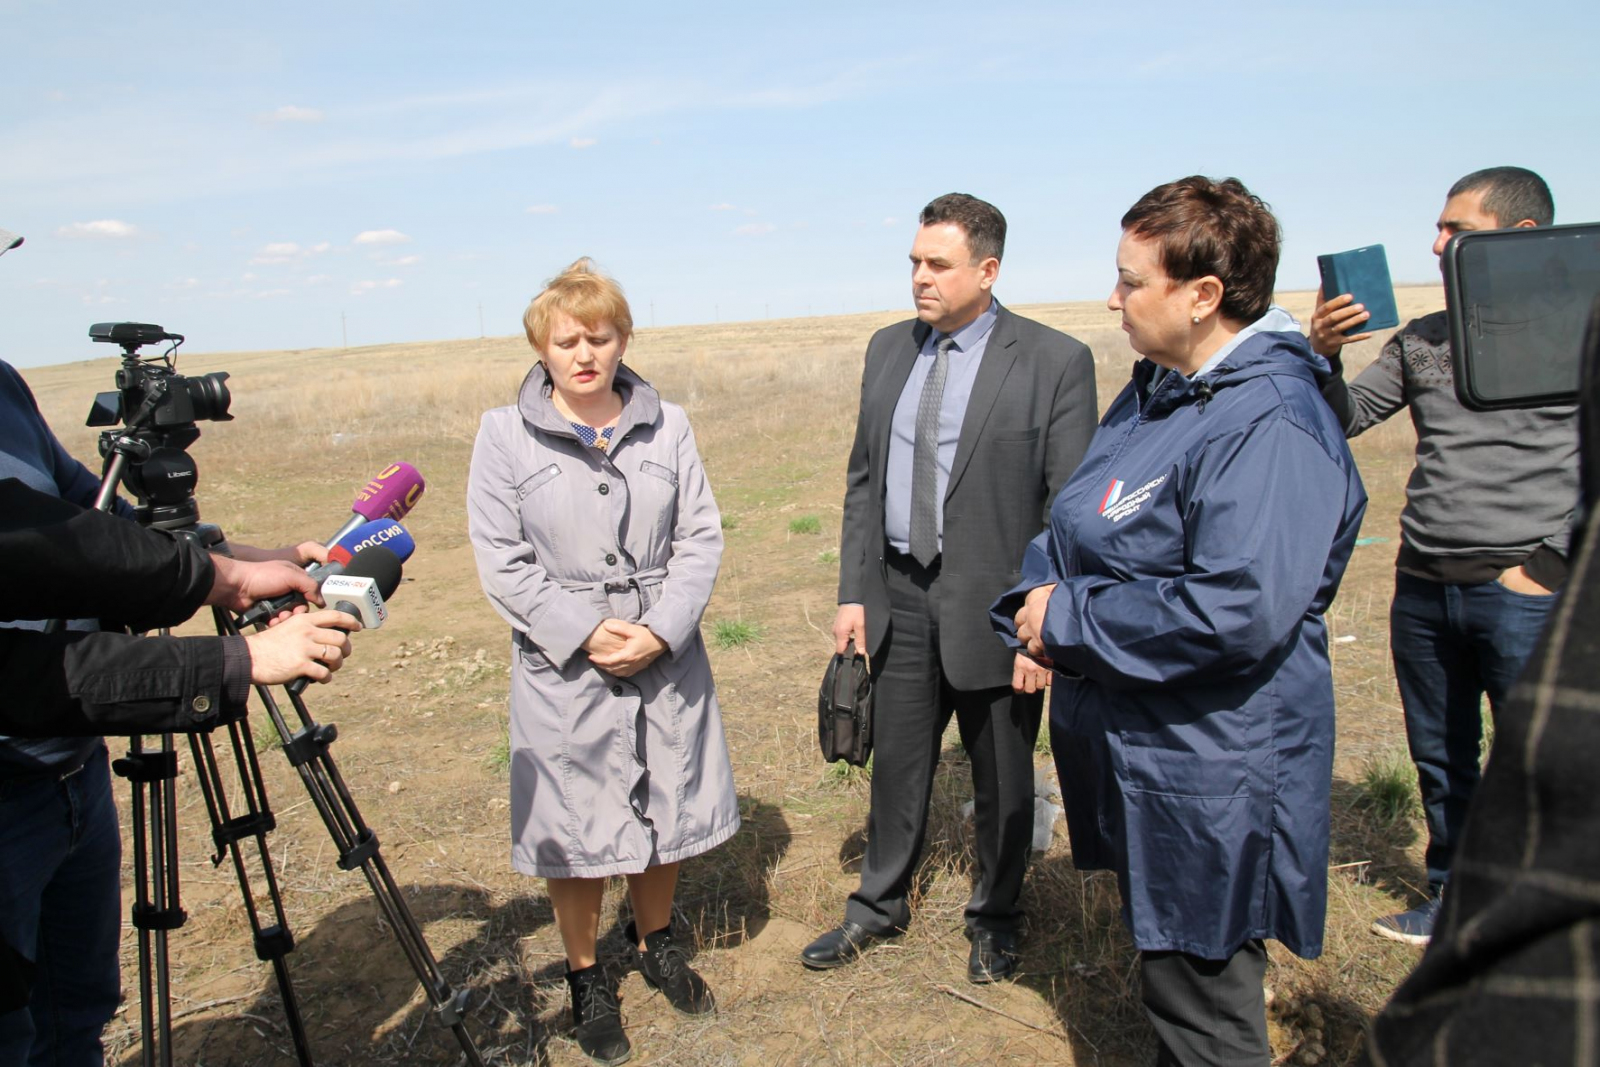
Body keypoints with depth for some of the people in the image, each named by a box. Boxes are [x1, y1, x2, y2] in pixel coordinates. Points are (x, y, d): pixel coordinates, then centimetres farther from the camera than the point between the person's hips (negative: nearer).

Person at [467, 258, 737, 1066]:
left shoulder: (666, 426, 2)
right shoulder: (506, 436, -4)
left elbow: (702, 537, 0)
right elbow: (501, 561, -7)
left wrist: (661, 630, -13)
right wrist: (585, 633, -16)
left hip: (666, 660, 3)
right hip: (563, 667, -2)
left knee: (665, 812, 17)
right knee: (574, 830, 9)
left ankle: (657, 945, 42)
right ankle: (586, 978, 31)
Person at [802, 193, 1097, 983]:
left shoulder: (1055, 362, -10)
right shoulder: (888, 349, 7)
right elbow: (863, 478, 10)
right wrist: (853, 591, 6)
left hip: (994, 606, -4)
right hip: (900, 596, 4)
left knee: (1002, 780, 14)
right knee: (897, 765, 18)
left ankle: (994, 920, 38)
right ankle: (879, 906, 40)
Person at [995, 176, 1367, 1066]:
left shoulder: (1269, 425, -23)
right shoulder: (1156, 391, 8)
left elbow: (1239, 611, -33)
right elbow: (1076, 529, 16)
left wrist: (1071, 621, -21)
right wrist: (1041, 601, -5)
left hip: (1210, 781, -9)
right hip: (1136, 751, 9)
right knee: (1166, 973, 27)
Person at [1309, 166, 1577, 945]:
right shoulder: (1423, 340, 10)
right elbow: (1343, 420, 6)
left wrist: (1551, 561, -11)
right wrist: (1324, 356, -11)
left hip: (1525, 592, -5)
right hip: (1423, 589, 5)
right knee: (1440, 763, 17)